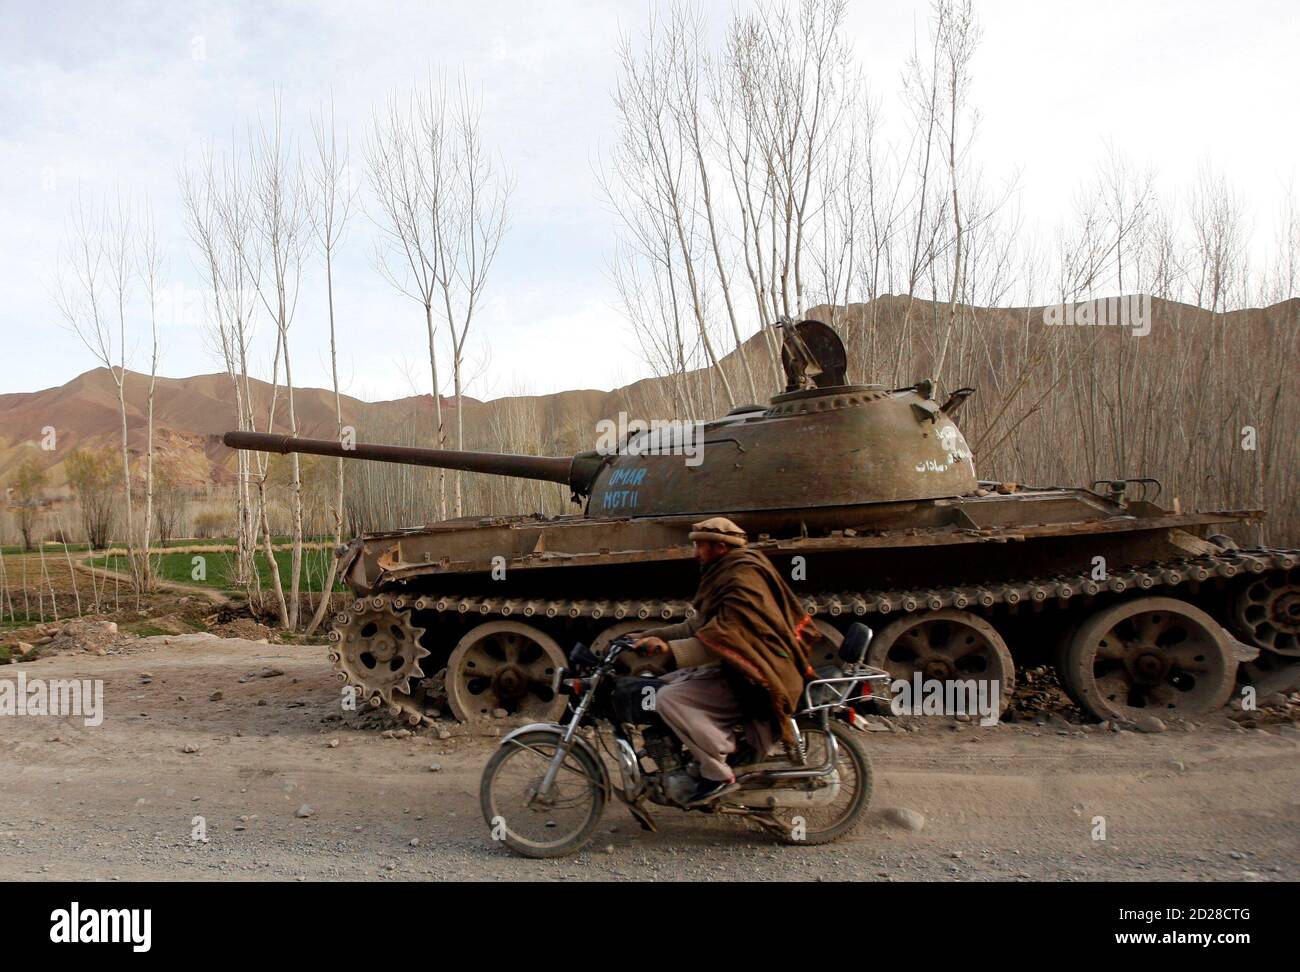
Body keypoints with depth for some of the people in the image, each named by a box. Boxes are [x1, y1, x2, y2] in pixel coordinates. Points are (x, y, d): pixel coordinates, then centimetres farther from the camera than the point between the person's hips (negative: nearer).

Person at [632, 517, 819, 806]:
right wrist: (651, 635, 10)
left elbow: (722, 639, -26)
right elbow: (698, 626, 17)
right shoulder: (725, 575, 16)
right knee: (667, 682, 12)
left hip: (752, 681, -11)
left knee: (669, 698, -21)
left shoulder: (743, 579, -16)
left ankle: (718, 774, -14)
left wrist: (670, 649, -32)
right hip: (732, 671, 11)